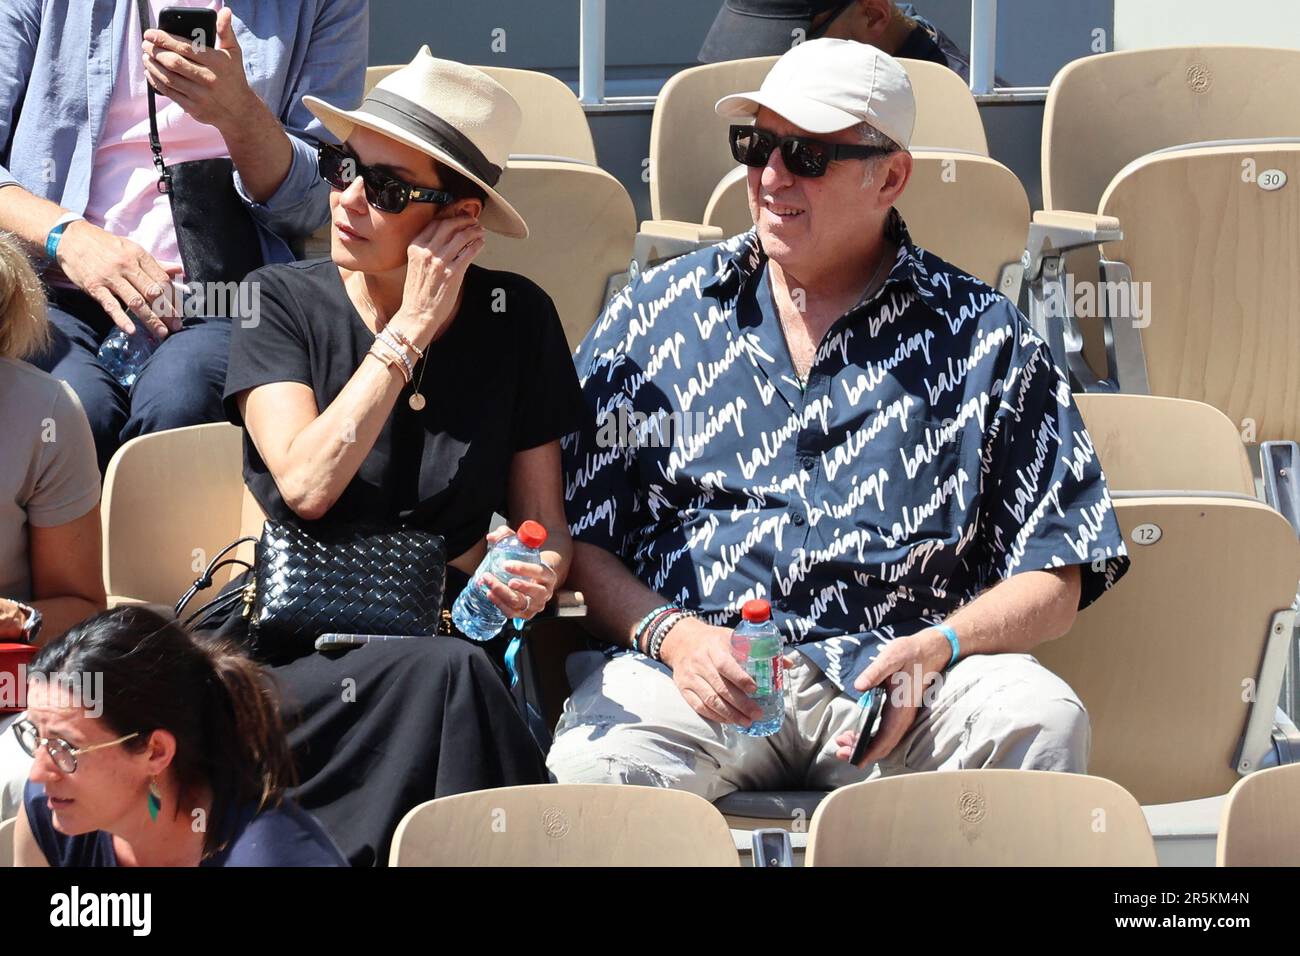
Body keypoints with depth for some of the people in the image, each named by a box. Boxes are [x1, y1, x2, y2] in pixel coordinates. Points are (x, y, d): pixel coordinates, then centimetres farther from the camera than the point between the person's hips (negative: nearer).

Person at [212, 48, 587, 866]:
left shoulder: (516, 318, 7)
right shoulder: (284, 302, 2)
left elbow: (546, 523, 13)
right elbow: (305, 485, -15)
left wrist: (540, 573, -13)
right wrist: (412, 329, -10)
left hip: (444, 636, 2)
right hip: (294, 647, -2)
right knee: (448, 674, -35)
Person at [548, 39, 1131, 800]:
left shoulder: (980, 334, 13)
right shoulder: (653, 317, 16)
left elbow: (1055, 582, 10)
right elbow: (579, 544, 12)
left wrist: (936, 649, -10)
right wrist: (672, 635, -9)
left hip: (891, 675, 1)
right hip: (696, 664, -1)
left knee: (1043, 722, -31)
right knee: (594, 763, -35)